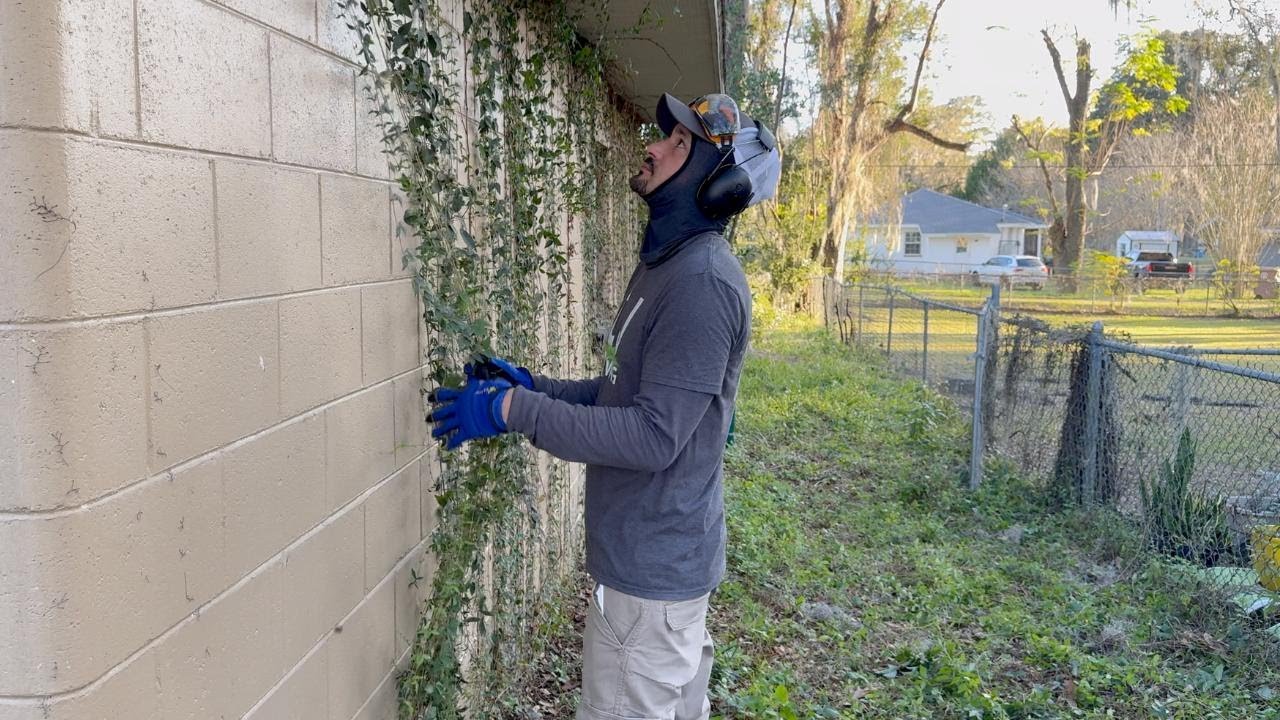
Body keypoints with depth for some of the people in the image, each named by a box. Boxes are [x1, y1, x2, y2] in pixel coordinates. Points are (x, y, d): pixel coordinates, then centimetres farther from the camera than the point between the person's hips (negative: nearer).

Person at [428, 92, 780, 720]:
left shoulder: (703, 284, -22)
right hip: (663, 556, 10)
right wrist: (532, 386, 5)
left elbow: (653, 436, -26)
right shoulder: (665, 265, 10)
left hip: (650, 569, -9)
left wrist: (513, 411, -24)